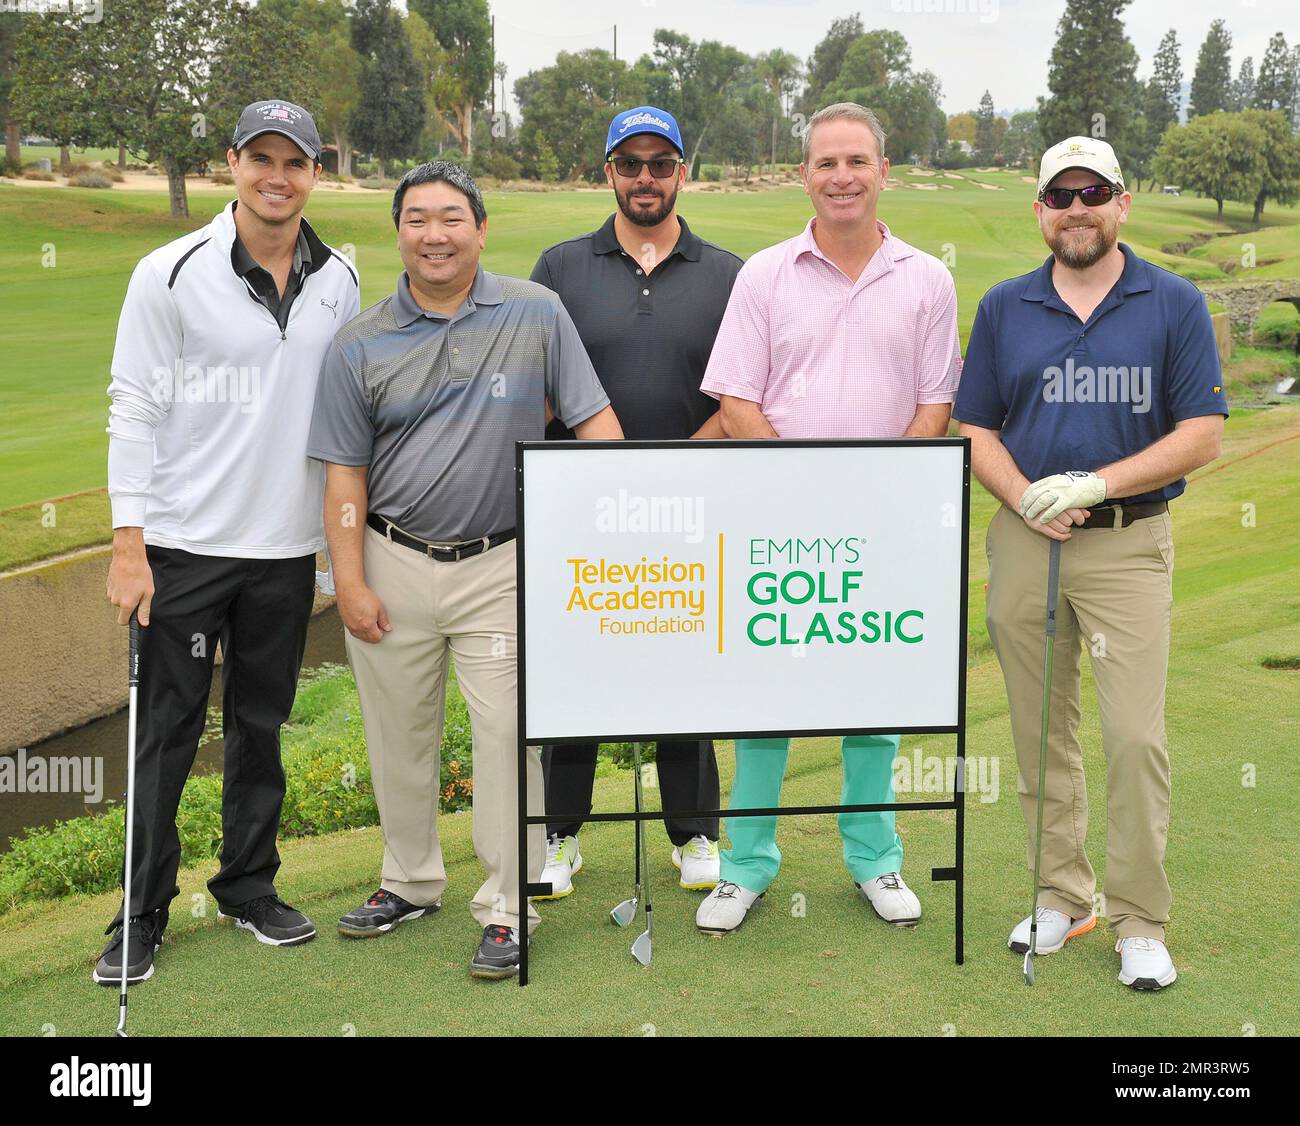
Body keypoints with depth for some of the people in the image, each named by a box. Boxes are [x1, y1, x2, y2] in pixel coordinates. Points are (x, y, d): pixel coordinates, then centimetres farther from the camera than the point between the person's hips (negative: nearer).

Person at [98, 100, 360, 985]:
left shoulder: (340, 281, 6)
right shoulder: (173, 274, -6)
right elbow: (135, 412, -6)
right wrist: (129, 545, -11)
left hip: (287, 548, 3)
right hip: (184, 546, -3)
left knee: (262, 726, 14)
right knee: (167, 731, 4)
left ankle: (250, 887, 29)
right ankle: (143, 914, 17)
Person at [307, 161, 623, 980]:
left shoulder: (536, 314, -1)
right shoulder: (361, 346, 3)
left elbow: (594, 420, -2)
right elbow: (345, 474, 3)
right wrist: (350, 583, -3)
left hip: (502, 565, -2)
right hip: (393, 566, 2)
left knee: (510, 734, -2)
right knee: (399, 734, 14)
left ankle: (508, 906, 12)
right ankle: (411, 882, 34)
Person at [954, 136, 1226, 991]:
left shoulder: (1176, 305, 1)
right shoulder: (1004, 308, 9)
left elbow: (1201, 436, -4)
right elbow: (975, 429, 9)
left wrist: (1093, 484, -15)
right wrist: (1023, 495, -10)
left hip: (1129, 543, -3)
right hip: (1023, 539, 3)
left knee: (1136, 735, -7)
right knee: (1043, 734, 9)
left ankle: (1140, 923, 6)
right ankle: (1061, 896, 23)